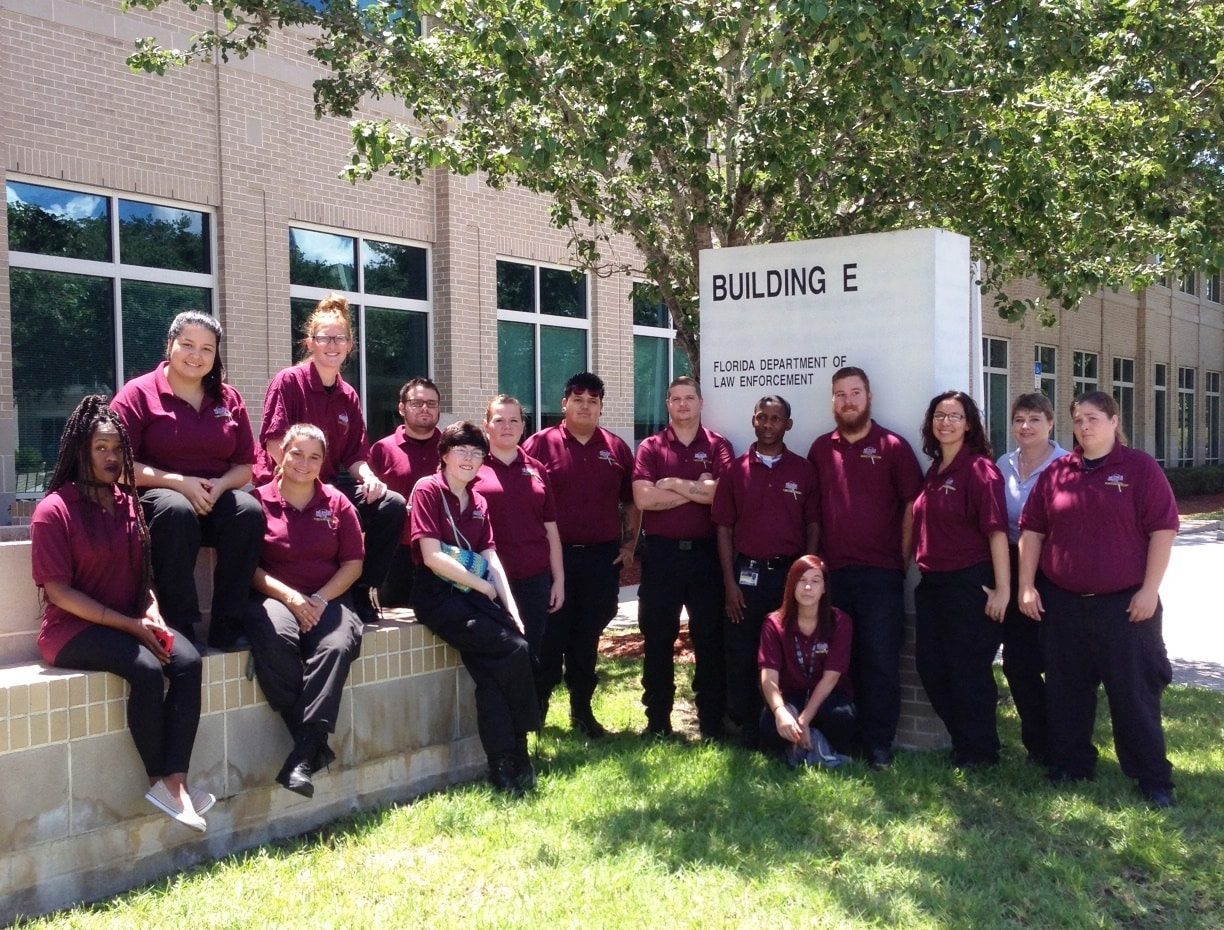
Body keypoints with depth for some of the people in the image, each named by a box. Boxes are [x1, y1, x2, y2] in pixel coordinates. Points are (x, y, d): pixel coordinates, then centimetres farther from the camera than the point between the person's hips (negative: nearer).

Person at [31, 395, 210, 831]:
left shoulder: (128, 503, 10)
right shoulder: (54, 509, -9)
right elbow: (58, 591, -13)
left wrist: (151, 614, -6)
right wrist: (129, 625, -18)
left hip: (131, 621, 6)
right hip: (73, 629, -6)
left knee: (187, 660, -22)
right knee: (146, 669, -31)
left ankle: (176, 780, -26)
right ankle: (159, 781, -16)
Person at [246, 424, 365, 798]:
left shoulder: (336, 503, 12)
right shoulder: (258, 501, 4)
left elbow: (353, 563, 8)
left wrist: (321, 599, -8)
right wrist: (289, 596, -14)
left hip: (328, 598, 2)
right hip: (274, 597, -2)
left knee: (337, 646, -32)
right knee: (275, 640, -37)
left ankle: (303, 757, -32)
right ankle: (316, 744, -28)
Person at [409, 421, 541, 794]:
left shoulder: (478, 503, 18)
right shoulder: (428, 491, -3)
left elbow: (491, 559, 11)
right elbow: (432, 557, -12)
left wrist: (511, 608, -2)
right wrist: (485, 587, -8)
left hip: (475, 595, 6)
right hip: (438, 595, -6)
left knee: (493, 671, -18)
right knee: (515, 651, -20)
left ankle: (503, 765, -11)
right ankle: (516, 760, -6)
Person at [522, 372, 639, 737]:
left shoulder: (616, 448, 10)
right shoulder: (541, 444, -1)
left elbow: (632, 501, 16)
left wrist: (629, 544, 7)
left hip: (602, 558, 3)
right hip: (555, 556, -3)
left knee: (587, 638, 11)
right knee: (550, 637, 0)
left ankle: (582, 710, 22)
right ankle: (536, 707, 13)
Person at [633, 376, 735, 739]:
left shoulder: (718, 446, 5)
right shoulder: (650, 447, 4)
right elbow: (642, 498, -11)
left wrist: (674, 484, -10)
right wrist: (698, 489, -9)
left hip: (705, 552, 0)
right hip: (661, 553, 0)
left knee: (710, 639, 6)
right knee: (657, 639, 6)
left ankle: (712, 722, 15)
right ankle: (657, 721, 17)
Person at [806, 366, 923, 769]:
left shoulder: (893, 446, -1)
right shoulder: (821, 448, 9)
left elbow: (913, 505, -1)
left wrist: (903, 558, -4)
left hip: (881, 573, -3)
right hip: (833, 572, 3)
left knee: (881, 660, -1)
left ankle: (879, 745, 8)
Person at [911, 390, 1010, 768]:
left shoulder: (979, 469, -10)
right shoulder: (934, 471, 12)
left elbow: (997, 530, -16)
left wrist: (1002, 589, -20)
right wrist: (922, 572, 12)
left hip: (970, 582, -8)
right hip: (932, 583, 8)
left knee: (969, 670, 2)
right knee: (931, 666, 12)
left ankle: (979, 752, 18)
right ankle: (962, 741, 28)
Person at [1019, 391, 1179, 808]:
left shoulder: (1140, 468, -3)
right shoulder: (1056, 473, 7)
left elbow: (1162, 530, -6)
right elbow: (1032, 530, 8)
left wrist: (1149, 589, -11)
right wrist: (1026, 585, 3)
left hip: (1125, 604, -4)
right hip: (1062, 602, 4)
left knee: (1134, 692, 1)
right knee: (1066, 691, 11)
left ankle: (1154, 779, 11)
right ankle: (1070, 766, 25)